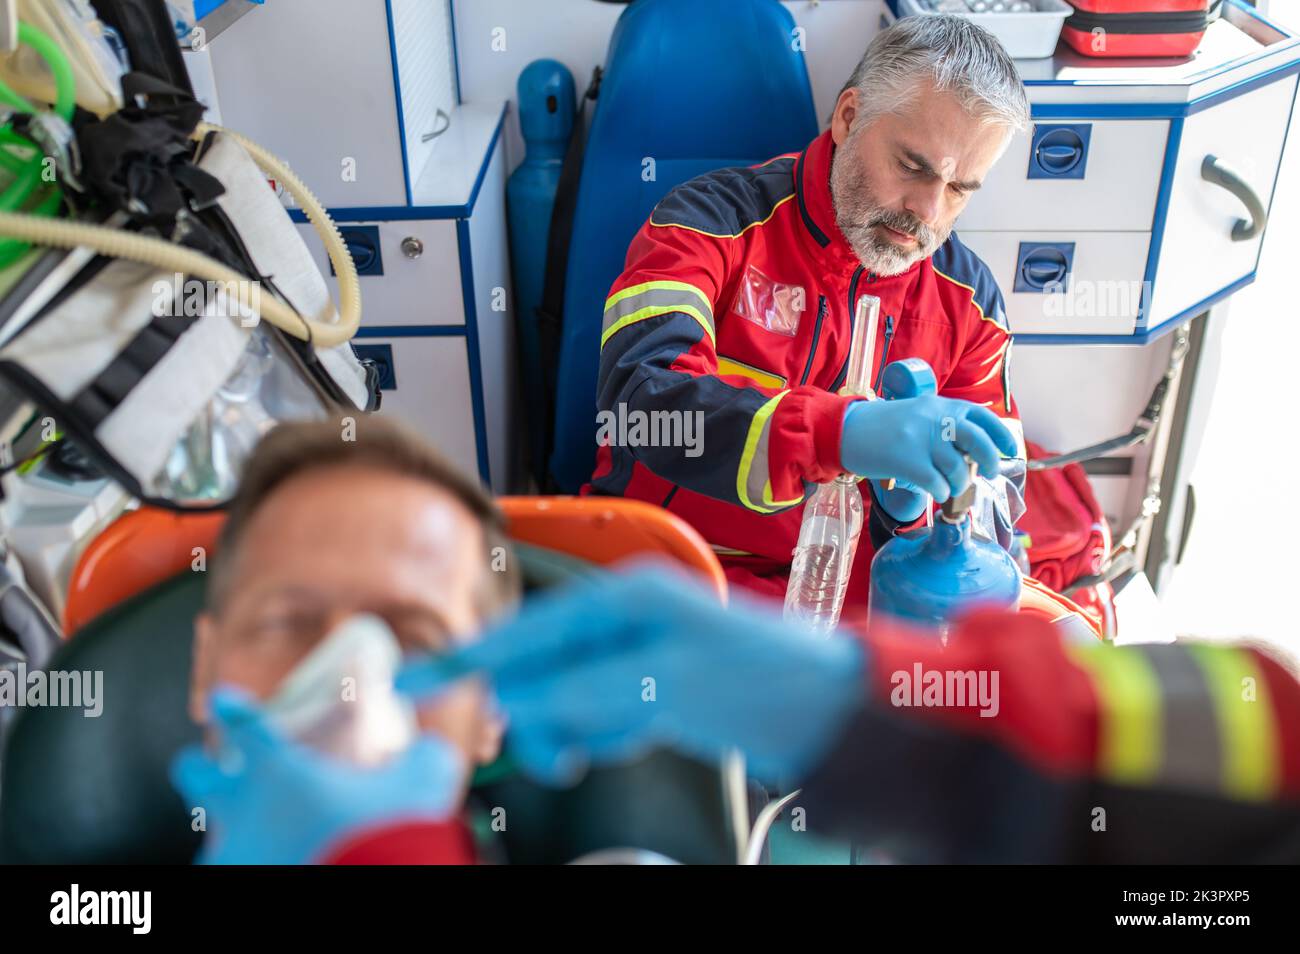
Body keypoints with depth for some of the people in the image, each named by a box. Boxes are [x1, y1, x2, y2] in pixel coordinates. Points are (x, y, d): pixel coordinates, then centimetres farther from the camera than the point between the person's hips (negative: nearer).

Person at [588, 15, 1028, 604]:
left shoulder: (969, 296, 6)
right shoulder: (715, 220, -8)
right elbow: (638, 398, -26)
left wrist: (916, 502, -16)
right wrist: (844, 431, -40)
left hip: (866, 582, 4)